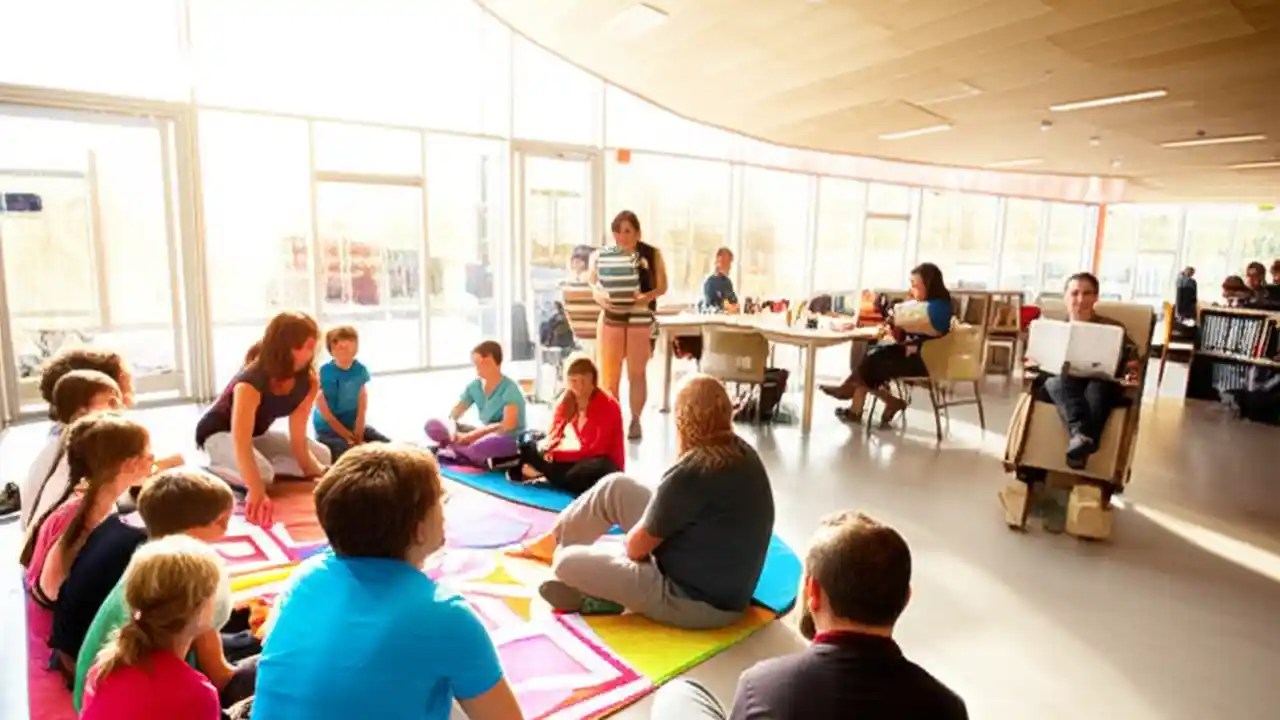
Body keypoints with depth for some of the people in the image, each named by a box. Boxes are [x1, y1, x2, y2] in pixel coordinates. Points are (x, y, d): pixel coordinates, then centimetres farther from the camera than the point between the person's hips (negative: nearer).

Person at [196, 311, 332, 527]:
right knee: (261, 473, -34)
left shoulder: (308, 382, -19)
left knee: (322, 455, -5)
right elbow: (241, 443, -47)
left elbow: (298, 439, -18)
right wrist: (257, 493, -57)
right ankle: (211, 472, -8)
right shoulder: (250, 384, -37)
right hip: (217, 433, -6)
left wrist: (314, 471, -29)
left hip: (257, 434, 7)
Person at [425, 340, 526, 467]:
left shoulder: (509, 389, -17)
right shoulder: (475, 386, 2)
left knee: (480, 446, -41)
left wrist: (473, 435, -28)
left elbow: (508, 425, -27)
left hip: (510, 441, -6)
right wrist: (451, 429, -19)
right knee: (433, 425, -6)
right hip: (485, 434, 7)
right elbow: (453, 415, 5)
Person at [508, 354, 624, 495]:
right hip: (580, 457, 7)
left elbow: (597, 449, -24)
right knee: (528, 449, 2)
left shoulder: (607, 406, -20)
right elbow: (555, 433, 2)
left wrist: (555, 453, -23)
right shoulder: (566, 401, 0)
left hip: (604, 466, -6)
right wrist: (547, 446, -23)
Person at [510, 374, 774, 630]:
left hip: (697, 599, -8)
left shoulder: (691, 474, -29)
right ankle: (552, 540, 30)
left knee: (567, 563, -5)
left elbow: (636, 546, -14)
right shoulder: (742, 452, -4)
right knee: (614, 486, 11)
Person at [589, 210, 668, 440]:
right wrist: (599, 296, -15)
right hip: (610, 318, 1)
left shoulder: (652, 254, -3)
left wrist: (648, 296, -21)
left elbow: (662, 286, -1)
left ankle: (635, 420, 17)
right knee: (609, 373, 1)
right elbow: (591, 283, 6)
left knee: (637, 373, 6)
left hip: (640, 319, -1)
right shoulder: (601, 255, 0)